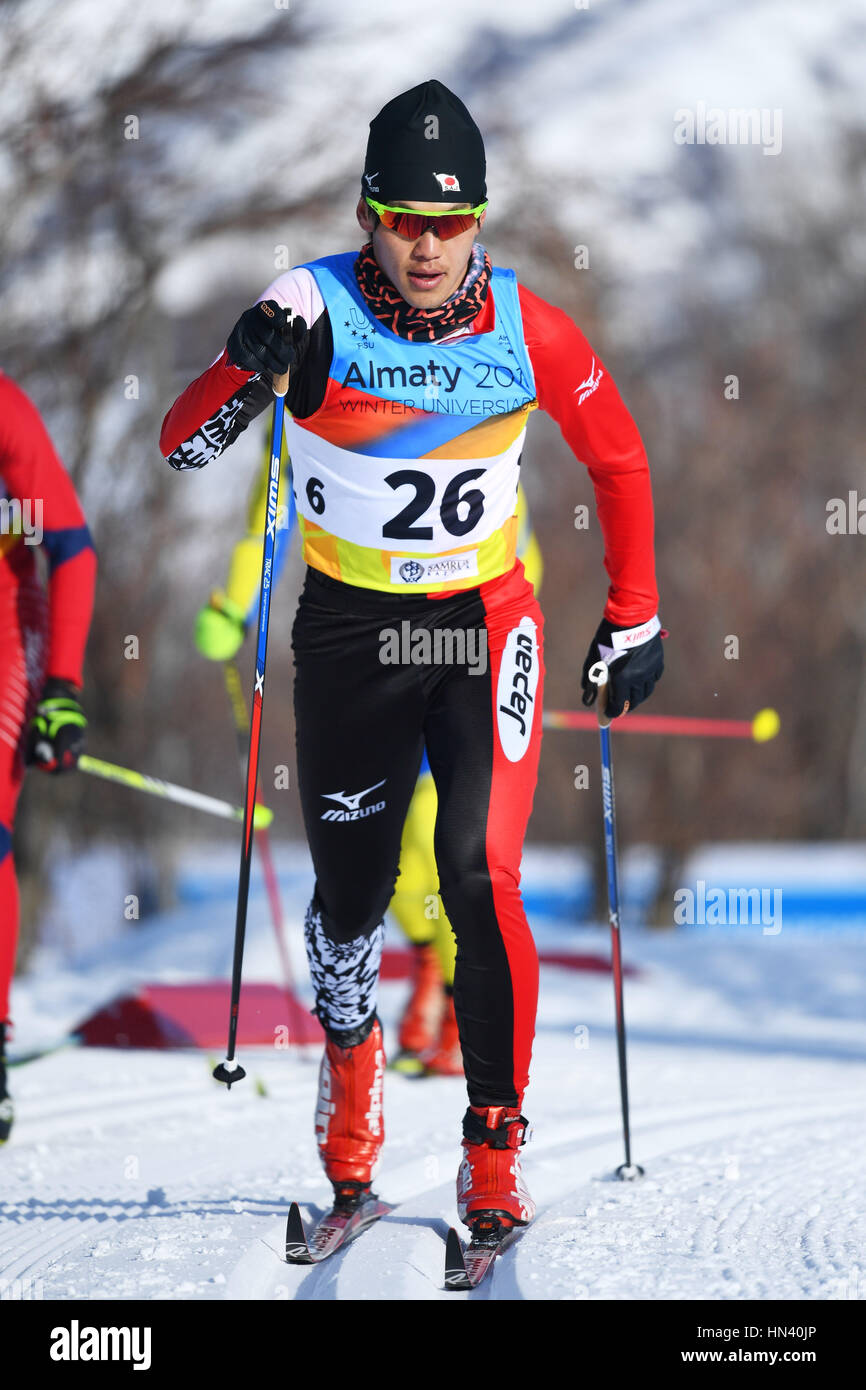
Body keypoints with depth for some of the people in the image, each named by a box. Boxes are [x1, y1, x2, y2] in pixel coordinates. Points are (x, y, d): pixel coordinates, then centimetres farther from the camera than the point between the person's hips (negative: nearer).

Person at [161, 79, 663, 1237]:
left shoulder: (528, 330, -11)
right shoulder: (317, 310, -15)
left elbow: (619, 460, 5)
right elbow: (181, 446, -19)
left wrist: (634, 619, 6)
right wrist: (249, 369, -38)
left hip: (486, 624, 0)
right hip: (351, 630, 0)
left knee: (482, 878, -16)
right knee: (353, 890, 12)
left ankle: (495, 1149, -6)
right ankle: (350, 1055, 44)